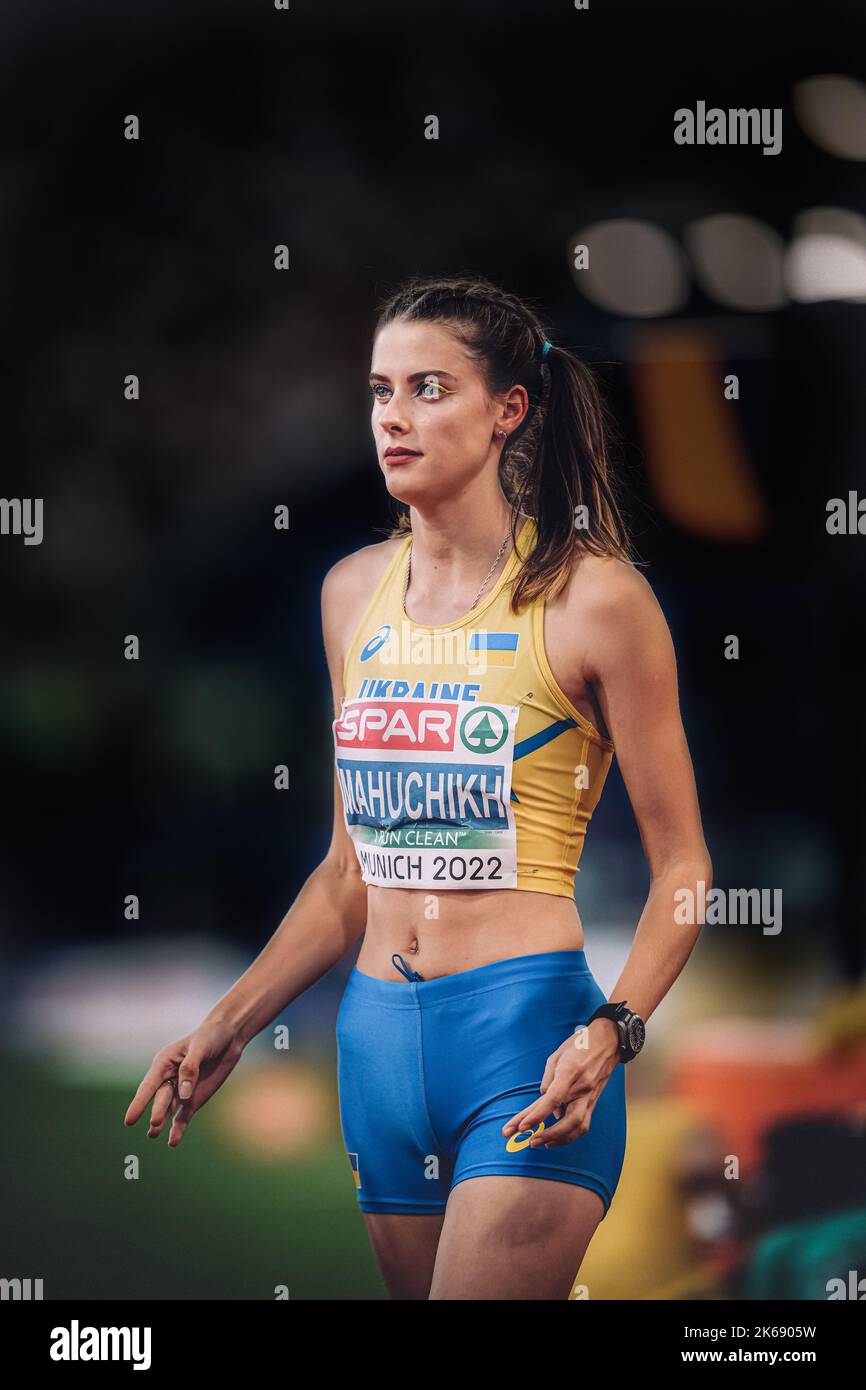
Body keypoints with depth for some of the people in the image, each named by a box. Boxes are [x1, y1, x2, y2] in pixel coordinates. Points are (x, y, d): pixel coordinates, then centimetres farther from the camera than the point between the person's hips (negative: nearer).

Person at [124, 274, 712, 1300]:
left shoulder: (590, 598, -7)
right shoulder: (354, 592, 11)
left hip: (527, 1025, -6)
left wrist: (610, 1033, -19)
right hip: (378, 1035, 6)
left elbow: (681, 866, -4)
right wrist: (227, 1024, 14)